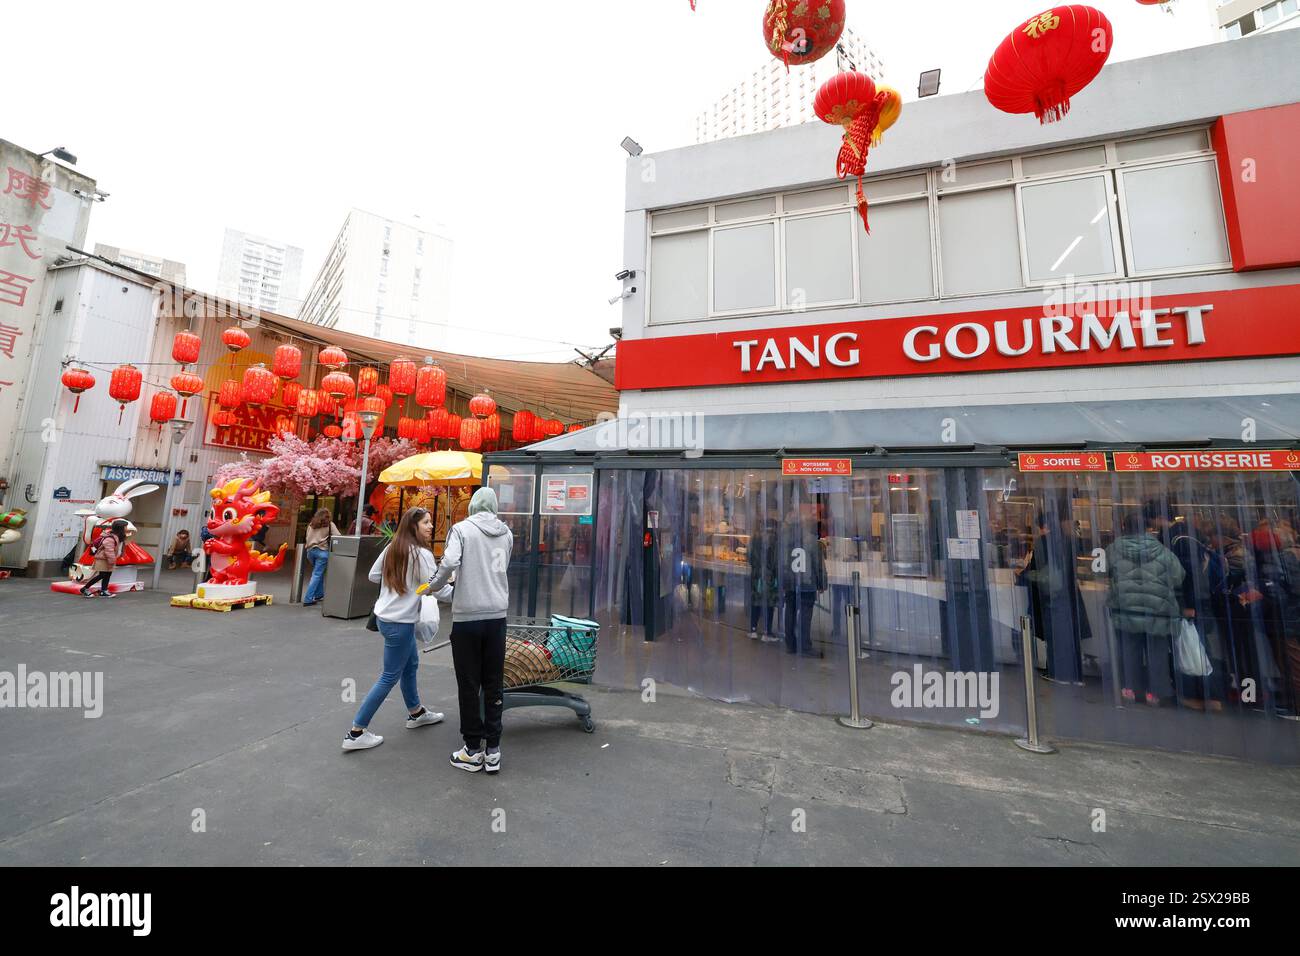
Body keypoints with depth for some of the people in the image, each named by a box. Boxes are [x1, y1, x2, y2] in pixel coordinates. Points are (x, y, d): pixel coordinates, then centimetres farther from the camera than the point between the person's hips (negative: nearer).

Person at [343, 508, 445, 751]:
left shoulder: (391, 549, 4)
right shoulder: (422, 554, -20)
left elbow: (373, 576, 11)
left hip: (386, 616, 9)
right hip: (400, 622, -9)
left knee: (411, 664, 22)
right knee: (390, 676, 5)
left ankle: (416, 713, 38)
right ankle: (356, 733, 14)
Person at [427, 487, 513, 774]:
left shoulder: (462, 528, -5)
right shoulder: (506, 533, 6)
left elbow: (450, 562, -19)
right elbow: (501, 569, 9)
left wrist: (434, 585, -2)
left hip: (467, 616, -3)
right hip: (497, 615, 3)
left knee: (469, 685, 10)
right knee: (493, 684, 12)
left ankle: (473, 750, 22)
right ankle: (493, 750, 20)